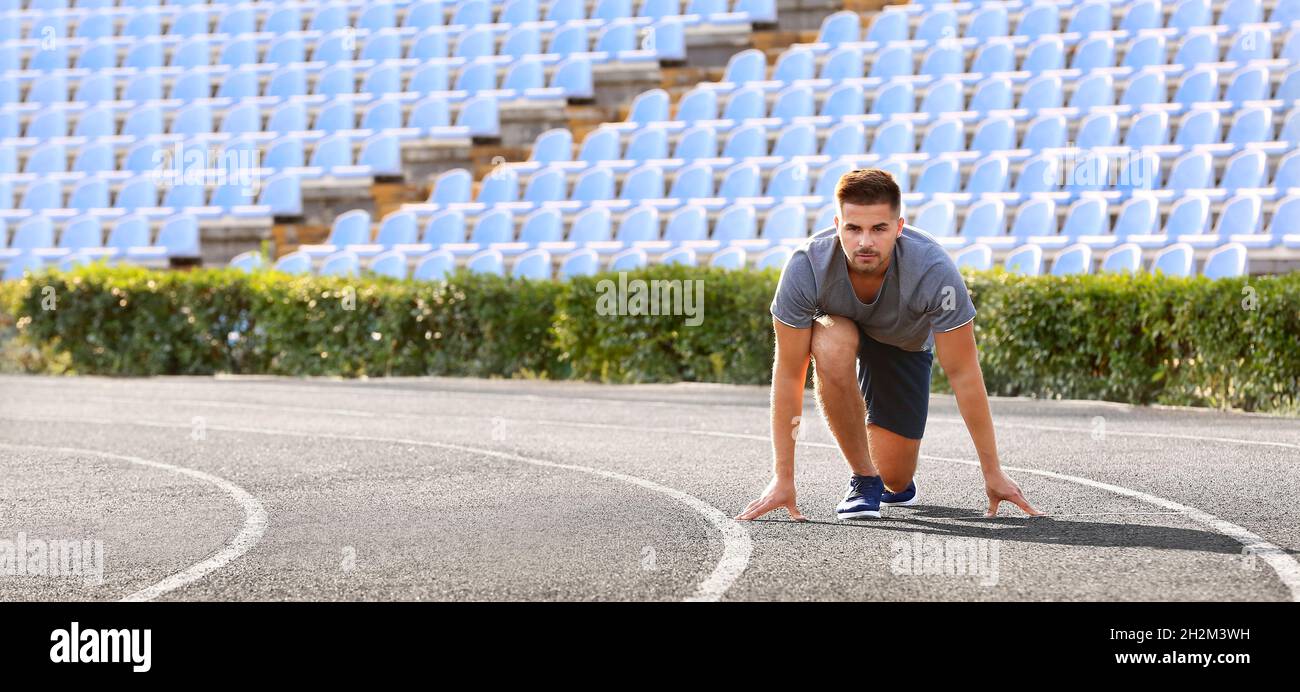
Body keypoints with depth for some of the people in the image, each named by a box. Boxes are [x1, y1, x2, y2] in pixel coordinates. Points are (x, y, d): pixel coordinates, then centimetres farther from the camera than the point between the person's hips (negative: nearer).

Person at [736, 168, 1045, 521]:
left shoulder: (934, 270, -38)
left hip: (906, 342, 0)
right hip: (838, 323, 0)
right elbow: (788, 373, -29)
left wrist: (992, 471, -24)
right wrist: (783, 478, -30)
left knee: (896, 481, -5)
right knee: (833, 346, -38)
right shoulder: (806, 267, -37)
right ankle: (863, 477, -18)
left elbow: (963, 374, -28)